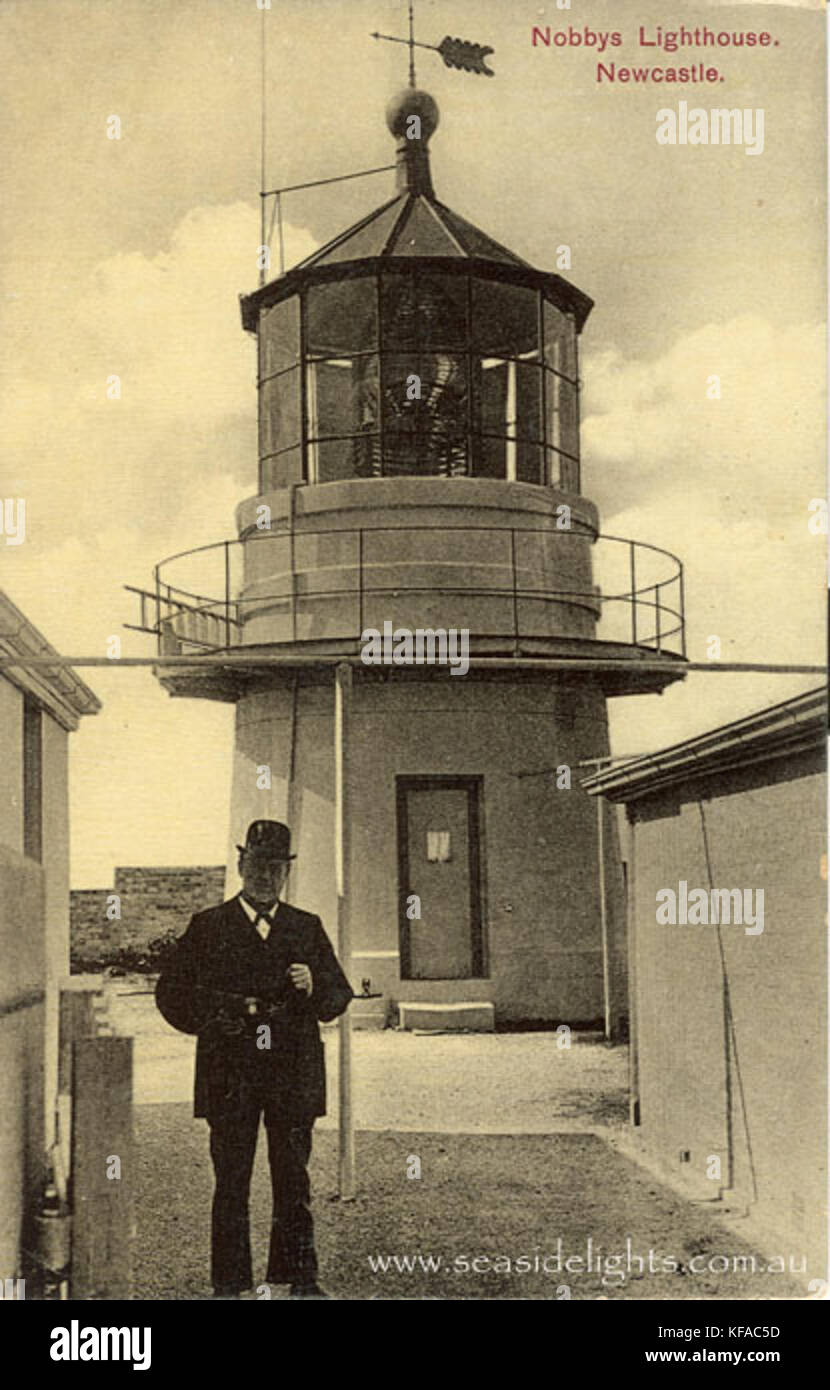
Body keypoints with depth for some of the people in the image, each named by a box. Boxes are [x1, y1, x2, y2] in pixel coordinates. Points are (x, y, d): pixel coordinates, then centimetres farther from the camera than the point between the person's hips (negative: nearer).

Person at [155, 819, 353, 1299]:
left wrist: (314, 988, -11)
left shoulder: (307, 928, 12)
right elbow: (171, 991, 8)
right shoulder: (208, 927, 7)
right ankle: (229, 1283, 10)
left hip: (294, 1075, 2)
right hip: (230, 1075, -1)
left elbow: (340, 995, 10)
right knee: (231, 1182, 2)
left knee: (295, 1181, 6)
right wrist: (211, 1023, -5)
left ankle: (302, 1279, 15)